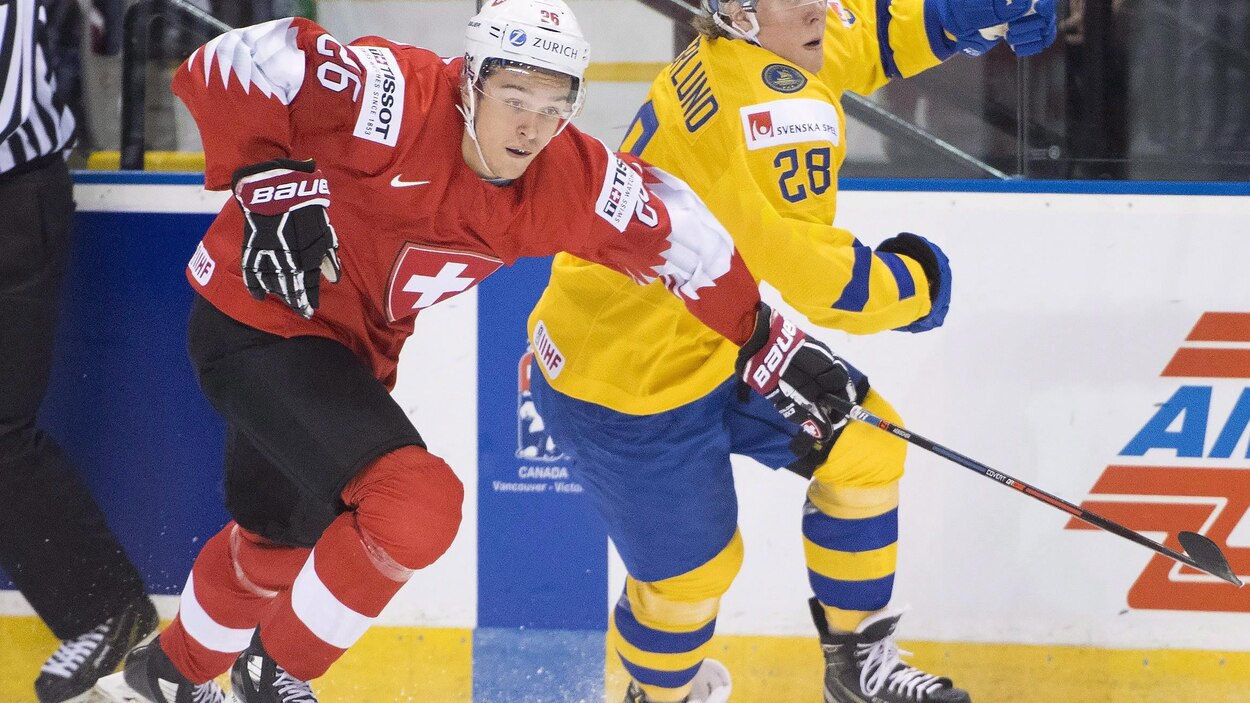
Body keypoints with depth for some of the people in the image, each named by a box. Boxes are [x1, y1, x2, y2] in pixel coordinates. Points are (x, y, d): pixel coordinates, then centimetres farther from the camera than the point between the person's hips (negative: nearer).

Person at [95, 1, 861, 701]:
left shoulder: (567, 178, -10)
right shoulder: (393, 100, -30)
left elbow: (678, 236, 2)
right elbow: (227, 66, -30)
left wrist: (769, 345, 3)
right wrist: (273, 182, -34)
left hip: (351, 350, 8)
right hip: (255, 320, -8)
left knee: (282, 538, 26)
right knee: (418, 505, -23)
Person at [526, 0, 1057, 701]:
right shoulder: (778, 102, -31)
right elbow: (808, 269, -35)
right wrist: (912, 284, -16)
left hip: (710, 339, 10)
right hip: (624, 384, -10)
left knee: (865, 445, 11)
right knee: (691, 568, 6)